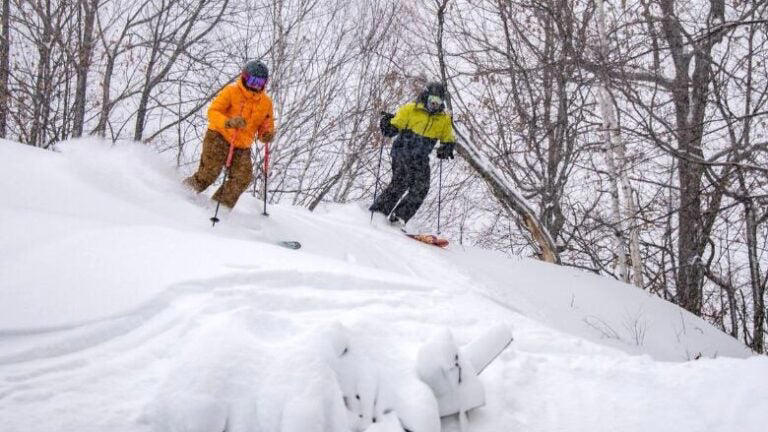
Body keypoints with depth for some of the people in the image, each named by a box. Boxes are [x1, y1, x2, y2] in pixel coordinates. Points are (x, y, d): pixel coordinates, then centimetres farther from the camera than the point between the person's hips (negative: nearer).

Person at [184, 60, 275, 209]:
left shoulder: (266, 103, 6)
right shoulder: (231, 91, -8)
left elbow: (266, 126, 15)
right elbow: (212, 112, -15)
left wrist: (267, 134, -11)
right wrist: (228, 122, -34)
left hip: (242, 147, 4)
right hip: (219, 137, -4)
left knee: (243, 177, -15)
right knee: (210, 171, -18)